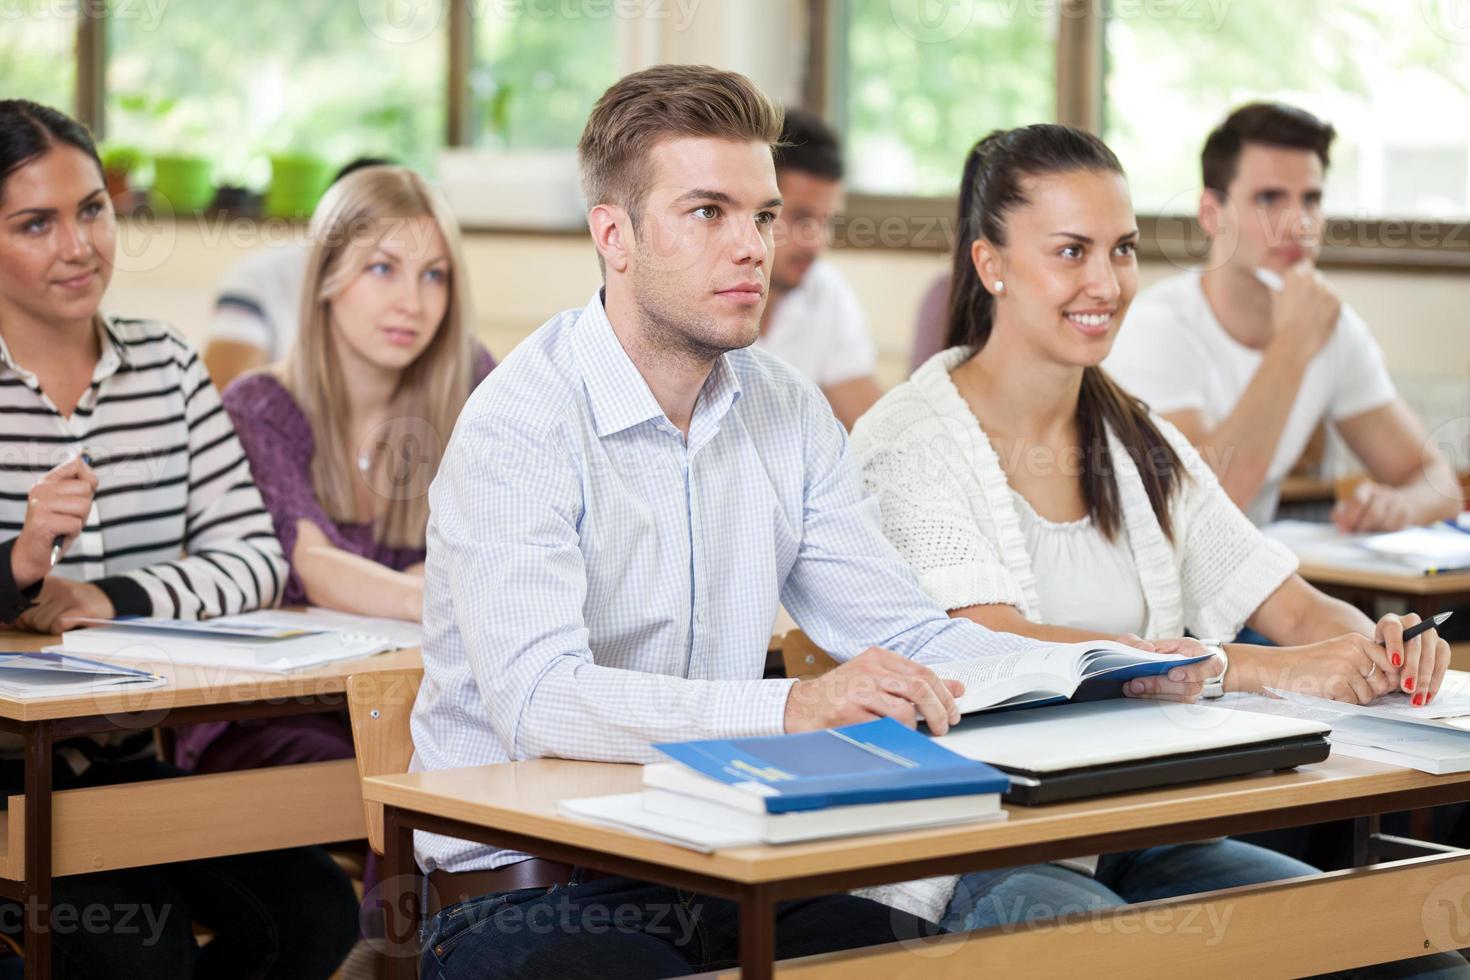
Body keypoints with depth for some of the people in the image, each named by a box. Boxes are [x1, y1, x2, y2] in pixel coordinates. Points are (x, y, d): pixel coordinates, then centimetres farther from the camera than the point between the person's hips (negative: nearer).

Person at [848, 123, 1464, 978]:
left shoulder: (1144, 447, 14)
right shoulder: (911, 443, -8)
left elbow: (1294, 608, 9)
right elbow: (995, 648, -22)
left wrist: (1376, 647, -16)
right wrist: (1263, 670, -28)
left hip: (1138, 836, 6)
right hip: (960, 862, -6)